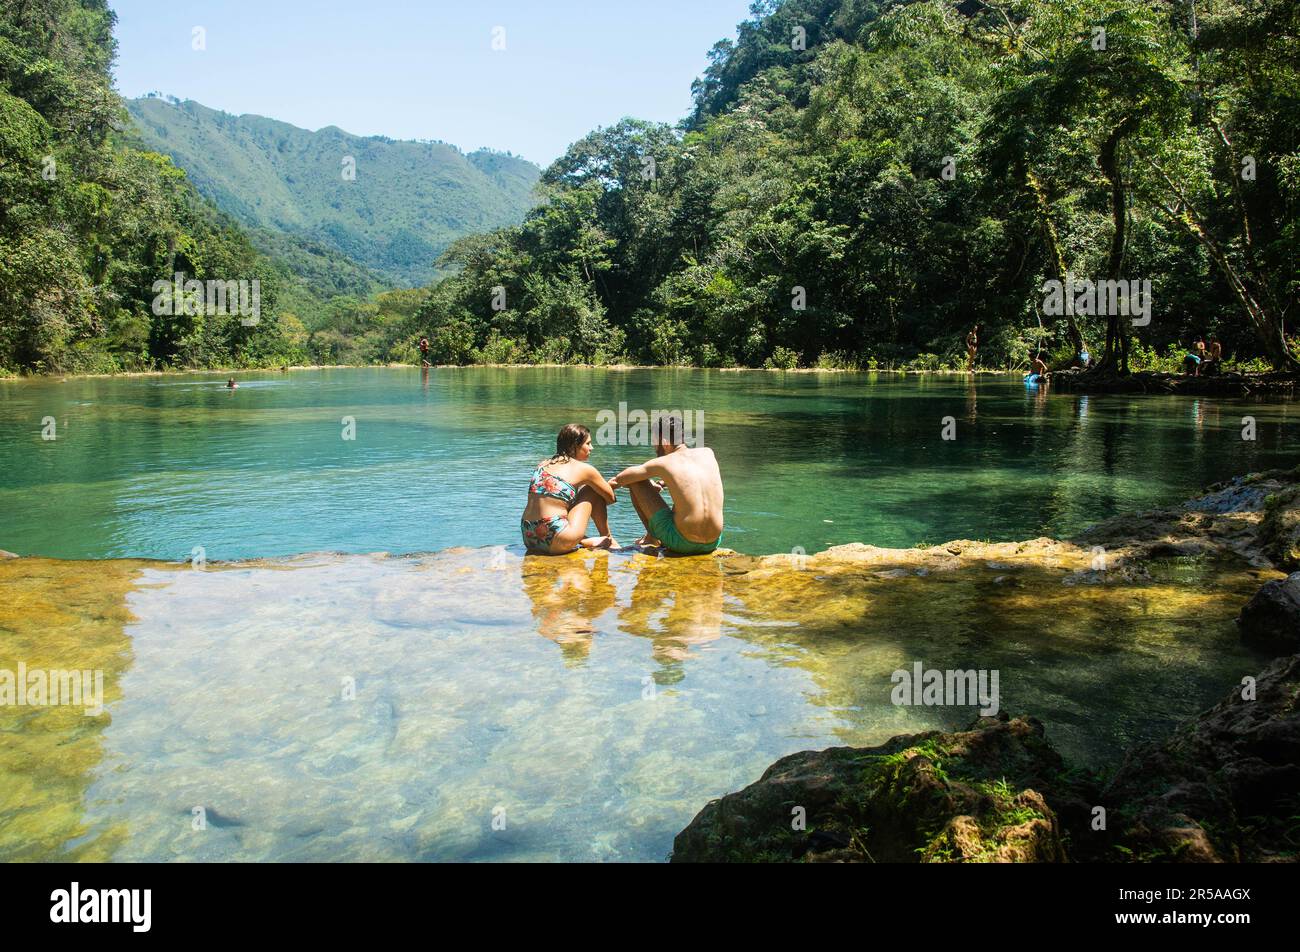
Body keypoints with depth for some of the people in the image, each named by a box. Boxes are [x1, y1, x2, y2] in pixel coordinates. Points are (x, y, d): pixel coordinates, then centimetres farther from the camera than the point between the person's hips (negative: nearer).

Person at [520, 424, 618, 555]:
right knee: (594, 490, 13)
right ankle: (608, 540, 24)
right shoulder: (583, 469, 1)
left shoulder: (543, 464, 16)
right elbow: (611, 498, 12)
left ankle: (587, 542, 24)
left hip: (529, 540, 6)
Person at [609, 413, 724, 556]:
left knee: (635, 481, 7)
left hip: (682, 543, -5)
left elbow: (617, 480, 9)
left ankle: (652, 537, 22)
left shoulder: (662, 463, -5)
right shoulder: (708, 453, 6)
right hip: (713, 543, 5)